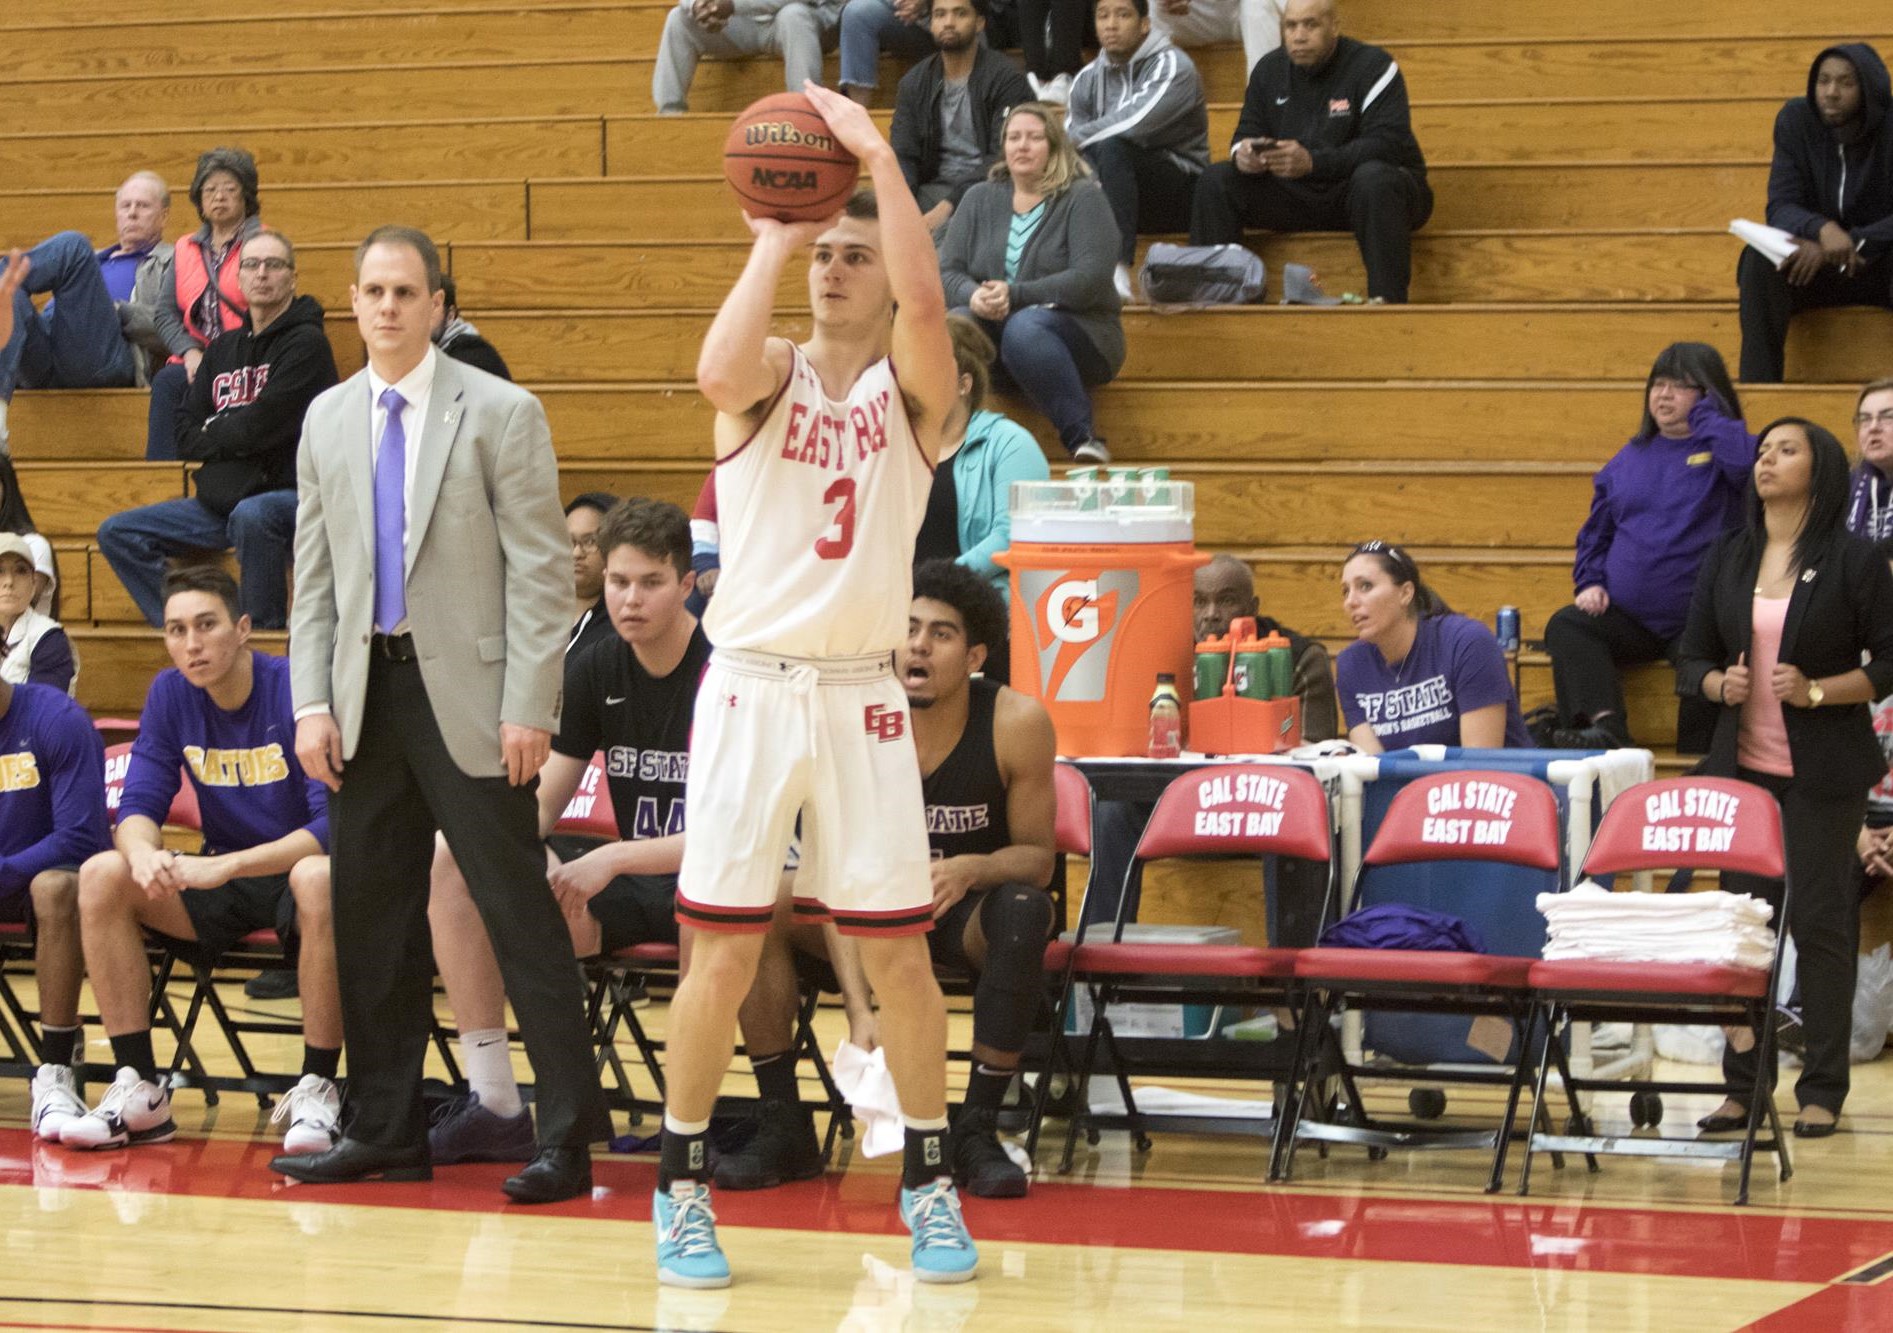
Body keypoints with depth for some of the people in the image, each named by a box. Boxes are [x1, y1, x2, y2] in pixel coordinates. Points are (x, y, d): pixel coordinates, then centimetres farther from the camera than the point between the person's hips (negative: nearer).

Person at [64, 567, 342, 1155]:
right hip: (225, 885, 6)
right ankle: (139, 1089, -13)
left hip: (298, 869, -5)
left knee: (319, 878, -40)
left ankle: (316, 1090, -28)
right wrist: (143, 853, -27)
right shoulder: (171, 695, -1)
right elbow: (139, 804, -2)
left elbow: (334, 826, -25)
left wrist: (224, 866, -36)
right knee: (102, 877, -16)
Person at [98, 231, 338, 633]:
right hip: (223, 497, 8)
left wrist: (212, 430, 1)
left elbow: (261, 427, -17)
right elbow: (185, 436, 9)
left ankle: (265, 633, -26)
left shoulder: (306, 343, -7)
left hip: (289, 494, -8)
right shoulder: (224, 348, 15)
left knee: (251, 514, -41)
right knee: (117, 533, 0)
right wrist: (232, 434, -8)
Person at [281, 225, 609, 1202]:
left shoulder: (500, 413, -3)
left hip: (468, 696, -5)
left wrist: (528, 709, -13)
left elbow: (540, 571, -6)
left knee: (519, 913, -6)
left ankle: (567, 1140, -4)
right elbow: (314, 577, 14)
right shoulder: (327, 420, 12)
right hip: (368, 692, 5)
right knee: (369, 917, 8)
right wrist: (312, 703, 4)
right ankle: (385, 1130, 18)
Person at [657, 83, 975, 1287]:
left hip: (863, 694, 0)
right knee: (724, 950, 0)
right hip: (751, 685, 0)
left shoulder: (911, 386, 3)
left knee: (897, 949, 2)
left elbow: (925, 302, -20)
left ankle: (931, 1184, 15)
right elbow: (718, 372, -21)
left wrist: (879, 156, -18)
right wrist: (772, 243, -12)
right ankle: (684, 1186, 12)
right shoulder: (771, 375, 5)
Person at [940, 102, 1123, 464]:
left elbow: (1090, 279, -15)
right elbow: (948, 273, 5)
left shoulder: (1083, 198, -2)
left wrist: (1015, 295, -22)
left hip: (1078, 331, -4)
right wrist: (973, 297, -19)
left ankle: (1081, 435, -32)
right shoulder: (980, 199, 12)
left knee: (1025, 328, -38)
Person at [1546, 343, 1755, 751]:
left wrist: (1703, 412, -7)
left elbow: (1745, 461, -23)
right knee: (1566, 627, -21)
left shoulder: (1720, 446, 4)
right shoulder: (1629, 459, 19)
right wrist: (1591, 582, 5)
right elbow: (1596, 534, 24)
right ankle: (1606, 728, -40)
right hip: (1627, 619, 5)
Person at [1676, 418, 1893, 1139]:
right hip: (1742, 767, 4)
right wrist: (1722, 684, -8)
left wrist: (1816, 691, -18)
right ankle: (1744, 1084, 13)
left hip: (1824, 772, -4)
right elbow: (1691, 660, 13)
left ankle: (1822, 1089, 4)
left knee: (1821, 922, -2)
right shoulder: (1726, 560, 9)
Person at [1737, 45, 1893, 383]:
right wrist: (1822, 230, -36)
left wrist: (1848, 242, -34)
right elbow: (1781, 207, -13)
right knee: (1760, 261, -29)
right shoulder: (1796, 120, -6)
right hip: (1817, 263, 2)